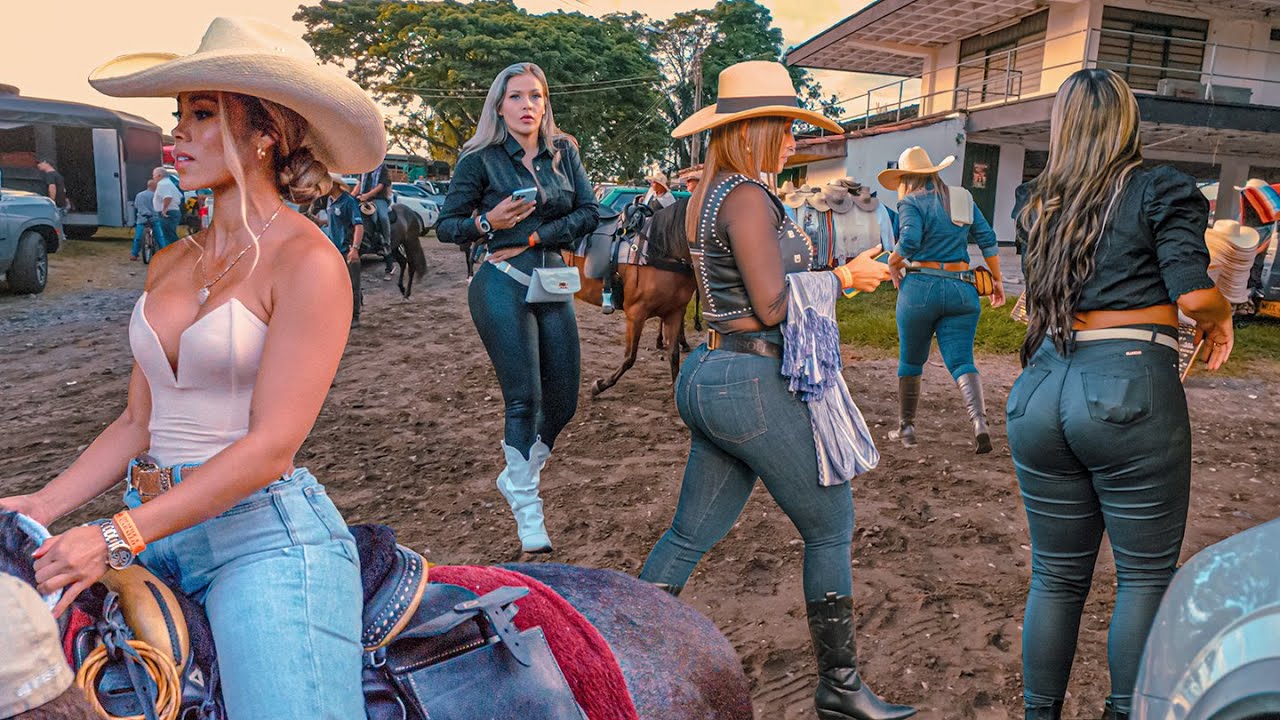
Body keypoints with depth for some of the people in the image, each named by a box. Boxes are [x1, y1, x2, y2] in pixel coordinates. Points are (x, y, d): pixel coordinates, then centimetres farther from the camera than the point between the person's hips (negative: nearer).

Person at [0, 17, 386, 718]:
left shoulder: (307, 262, -11)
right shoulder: (169, 264, 13)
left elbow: (270, 445, -16)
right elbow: (138, 422, 15)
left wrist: (118, 536, -17)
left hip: (265, 534, -6)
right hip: (156, 534, 7)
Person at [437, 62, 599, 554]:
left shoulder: (563, 153, 9)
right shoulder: (480, 159, -2)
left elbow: (589, 213, 1)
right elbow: (446, 226, 0)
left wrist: (534, 236, -10)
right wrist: (489, 223, -19)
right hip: (503, 286, -5)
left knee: (563, 401, 6)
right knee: (524, 399, -7)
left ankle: (516, 477, 33)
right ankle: (527, 511, 11)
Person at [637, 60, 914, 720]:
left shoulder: (705, 194, 14)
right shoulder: (746, 196, -15)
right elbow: (772, 305, -19)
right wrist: (845, 277, -4)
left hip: (708, 374, 9)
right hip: (754, 384, -9)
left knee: (690, 534, 16)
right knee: (831, 526, 7)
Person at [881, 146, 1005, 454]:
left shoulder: (911, 202, -2)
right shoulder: (963, 198, 14)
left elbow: (910, 240, -20)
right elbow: (988, 240, 10)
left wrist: (894, 261, -1)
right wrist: (997, 280, 16)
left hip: (920, 288, -4)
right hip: (962, 290, 4)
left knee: (910, 360, 13)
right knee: (961, 361, -1)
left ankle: (906, 426, 22)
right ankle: (980, 420, -23)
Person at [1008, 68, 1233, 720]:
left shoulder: (1035, 202, 12)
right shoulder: (1161, 190, -1)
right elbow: (1195, 294, -10)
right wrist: (1221, 320, 11)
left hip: (1040, 390, 5)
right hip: (1131, 391, -4)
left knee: (1056, 576, 14)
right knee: (1146, 575, 11)